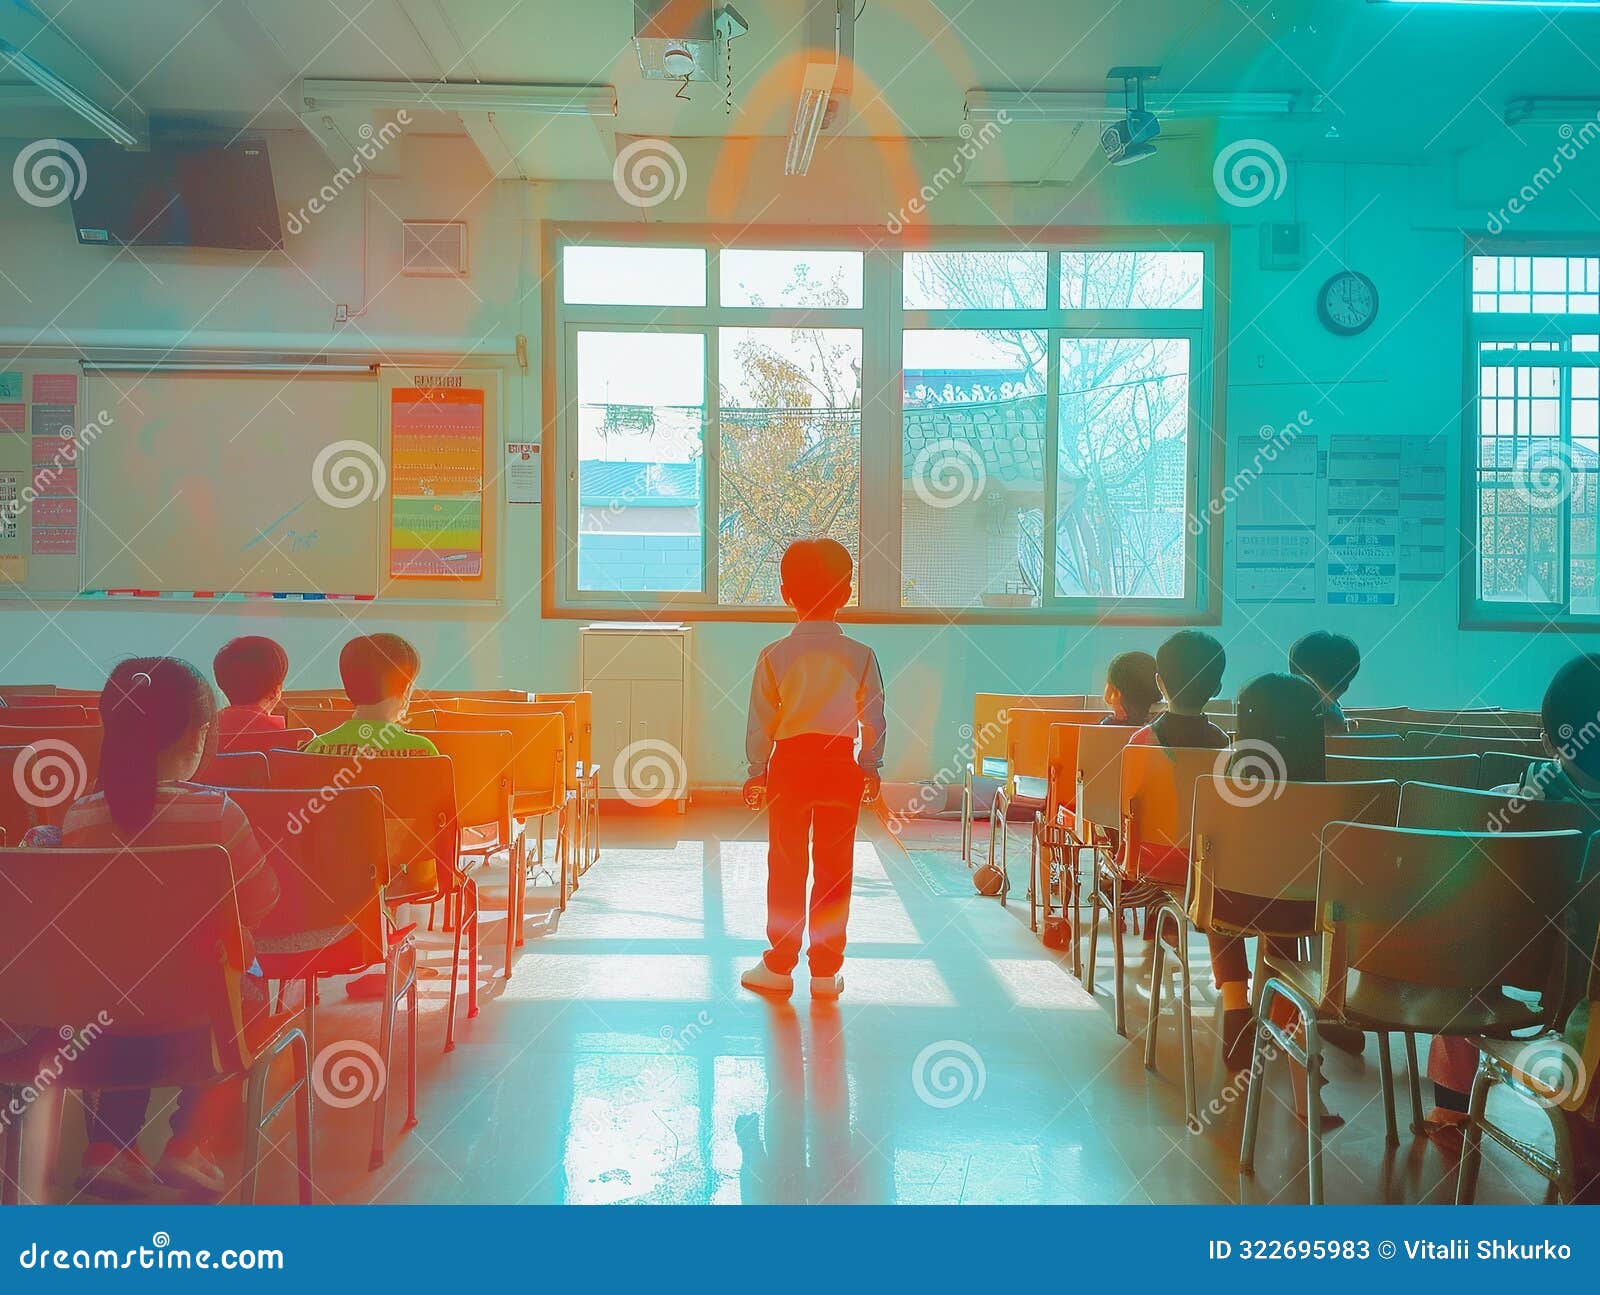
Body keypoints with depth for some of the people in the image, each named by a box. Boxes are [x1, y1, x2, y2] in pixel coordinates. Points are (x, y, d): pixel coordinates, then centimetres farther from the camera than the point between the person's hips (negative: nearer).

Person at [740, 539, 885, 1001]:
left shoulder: (774, 655, -5)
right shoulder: (861, 656, -4)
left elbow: (760, 721, -3)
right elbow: (874, 720, 0)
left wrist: (757, 770, 8)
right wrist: (871, 768, 13)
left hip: (789, 763, 0)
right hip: (841, 766, 0)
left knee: (786, 866, 8)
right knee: (834, 868, 7)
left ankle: (779, 967, 14)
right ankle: (826, 971, 12)